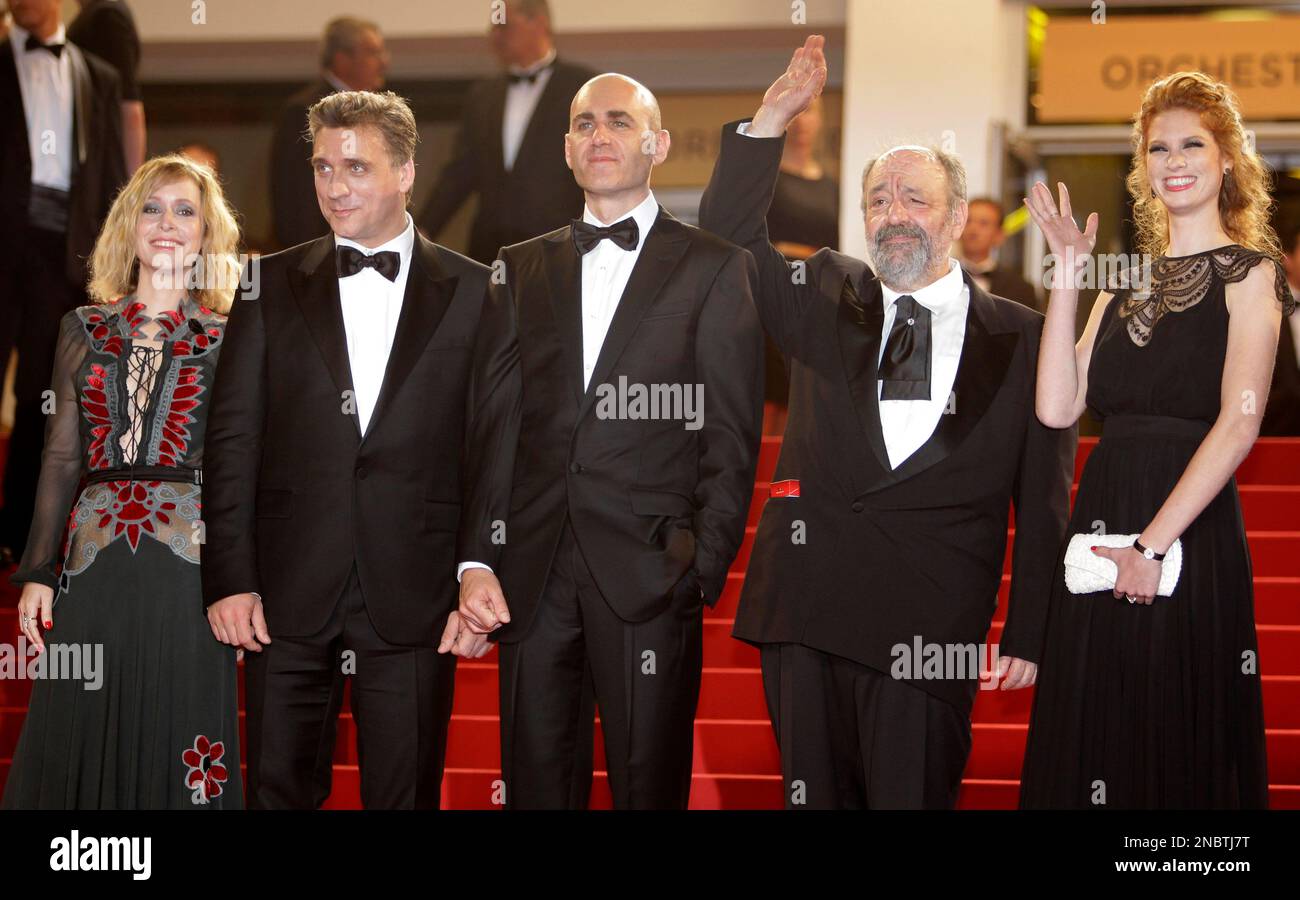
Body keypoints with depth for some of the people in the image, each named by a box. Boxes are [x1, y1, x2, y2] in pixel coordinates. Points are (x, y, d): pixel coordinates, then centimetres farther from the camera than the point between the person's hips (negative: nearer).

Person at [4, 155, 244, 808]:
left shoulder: (227, 340, 7)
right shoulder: (85, 330, 13)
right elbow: (61, 456, 12)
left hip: (189, 558, -2)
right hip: (96, 564, 2)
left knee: (177, 741, 0)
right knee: (83, 739, 3)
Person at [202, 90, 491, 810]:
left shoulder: (472, 293, 4)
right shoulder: (272, 286, 8)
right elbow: (233, 440, 4)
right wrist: (228, 579, -4)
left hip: (413, 606, -1)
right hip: (288, 600, 1)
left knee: (405, 794, 4)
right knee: (279, 790, 4)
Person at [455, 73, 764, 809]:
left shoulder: (715, 269, 3)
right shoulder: (522, 270, 15)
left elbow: (731, 437, -1)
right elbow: (493, 425, 10)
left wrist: (703, 574, -8)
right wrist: (476, 561, 0)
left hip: (649, 577, -3)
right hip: (533, 575, 3)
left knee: (649, 787, 2)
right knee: (535, 785, 7)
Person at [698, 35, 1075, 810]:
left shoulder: (1021, 339, 5)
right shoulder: (826, 298, 14)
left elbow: (1043, 503, 5)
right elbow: (730, 236, 6)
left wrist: (1029, 635, 0)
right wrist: (770, 123, -6)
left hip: (931, 626, -3)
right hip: (807, 602, 3)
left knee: (913, 797, -2)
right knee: (815, 795, 8)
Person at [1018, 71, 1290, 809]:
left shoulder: (1247, 274, -1)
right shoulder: (1126, 282, 15)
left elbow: (1239, 423, -13)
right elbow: (1058, 407, 3)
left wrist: (1154, 542, -19)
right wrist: (1067, 275, 2)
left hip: (1192, 528, -6)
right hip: (1102, 525, 6)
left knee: (1179, 744, 0)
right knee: (1089, 740, 8)